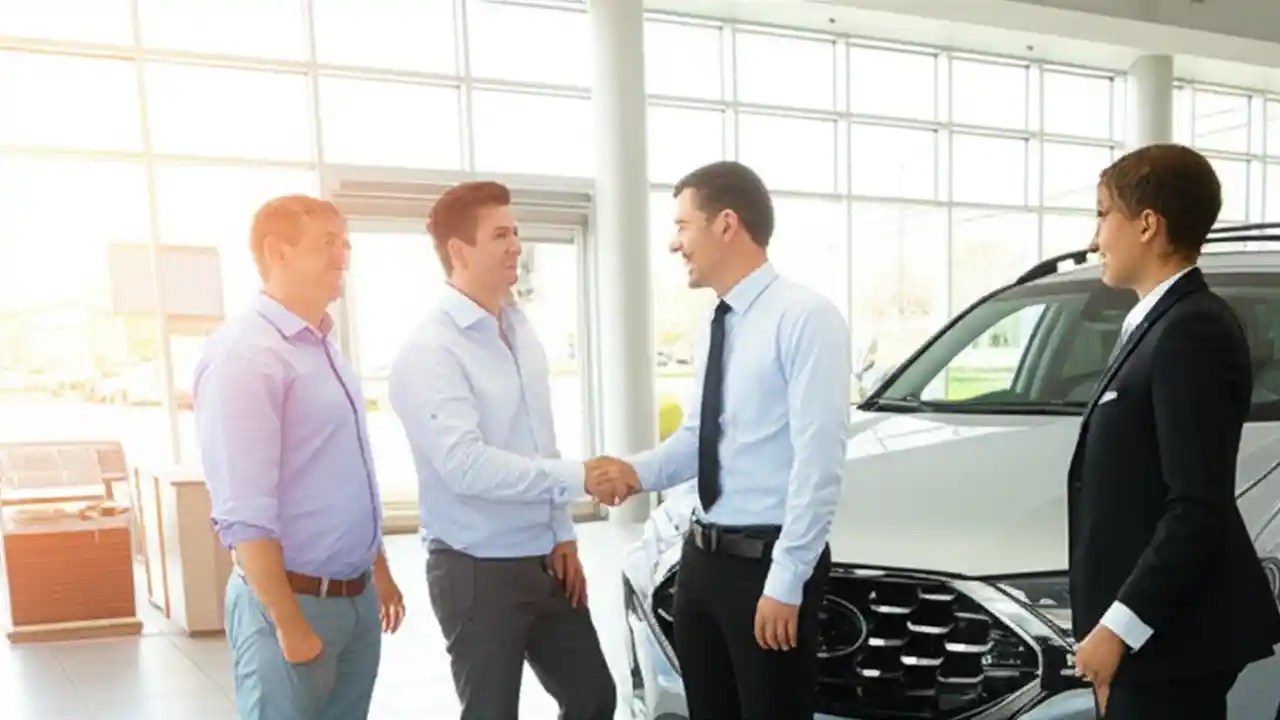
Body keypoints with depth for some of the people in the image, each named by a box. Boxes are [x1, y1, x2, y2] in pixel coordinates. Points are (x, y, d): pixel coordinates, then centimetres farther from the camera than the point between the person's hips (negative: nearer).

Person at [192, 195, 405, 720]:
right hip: (294, 601, -8)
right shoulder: (246, 354, -16)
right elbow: (244, 516, -22)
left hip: (357, 598, 8)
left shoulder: (323, 347, 10)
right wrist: (290, 626, -20)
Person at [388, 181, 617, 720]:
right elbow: (465, 465, -26)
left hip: (544, 561, 7)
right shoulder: (430, 350, -16)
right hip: (478, 570, -7)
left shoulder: (521, 332, 8)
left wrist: (562, 535, 7)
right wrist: (578, 477, -26)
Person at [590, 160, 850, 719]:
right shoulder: (717, 326, 11)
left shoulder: (804, 317, -17)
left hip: (766, 563, -8)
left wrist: (785, 581, -20)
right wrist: (639, 472, -3)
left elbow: (818, 460, -20)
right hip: (701, 559, 8)